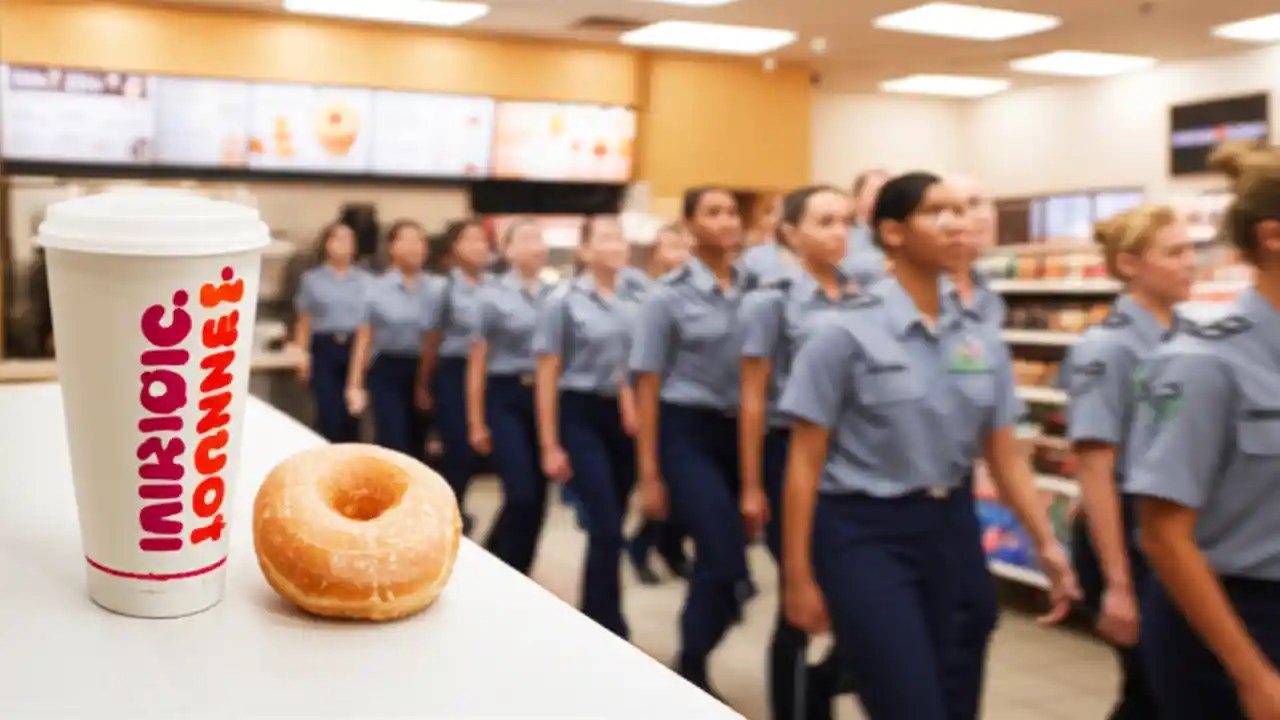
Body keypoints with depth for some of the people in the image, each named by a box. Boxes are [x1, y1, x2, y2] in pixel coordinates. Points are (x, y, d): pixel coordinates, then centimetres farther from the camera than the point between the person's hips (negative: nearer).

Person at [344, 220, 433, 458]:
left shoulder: (434, 289, 3)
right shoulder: (377, 289, -1)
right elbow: (364, 338, 0)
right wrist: (355, 385, -4)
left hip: (423, 372, 3)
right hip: (388, 372, -3)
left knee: (418, 448, 12)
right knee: (393, 446, -7)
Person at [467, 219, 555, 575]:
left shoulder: (556, 296, 6)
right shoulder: (493, 295, -2)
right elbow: (477, 362, -1)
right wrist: (475, 422, -4)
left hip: (546, 396, 4)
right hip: (506, 398, -4)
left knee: (539, 496, 7)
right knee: (521, 495, -11)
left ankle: (516, 574, 26)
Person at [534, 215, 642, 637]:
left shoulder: (637, 303, 6)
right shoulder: (564, 303, -5)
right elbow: (547, 377, -5)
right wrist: (550, 446, -8)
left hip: (626, 419, 5)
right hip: (582, 417, -4)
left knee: (611, 525, 11)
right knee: (606, 529, -10)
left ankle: (593, 623, 29)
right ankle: (610, 632, 2)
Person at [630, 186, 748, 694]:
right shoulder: (668, 296, -5)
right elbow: (647, 387, -4)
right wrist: (649, 475, -7)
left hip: (741, 432, 4)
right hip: (688, 434, -4)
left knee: (716, 559, 10)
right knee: (726, 561, -13)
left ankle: (690, 668, 32)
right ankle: (691, 672, 8)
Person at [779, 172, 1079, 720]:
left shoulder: (982, 343, 6)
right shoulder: (846, 335, -10)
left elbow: (1004, 455, 11)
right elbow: (805, 463, -9)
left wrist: (1046, 543, 2)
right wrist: (798, 575, -9)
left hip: (946, 527, 6)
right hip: (863, 534, -5)